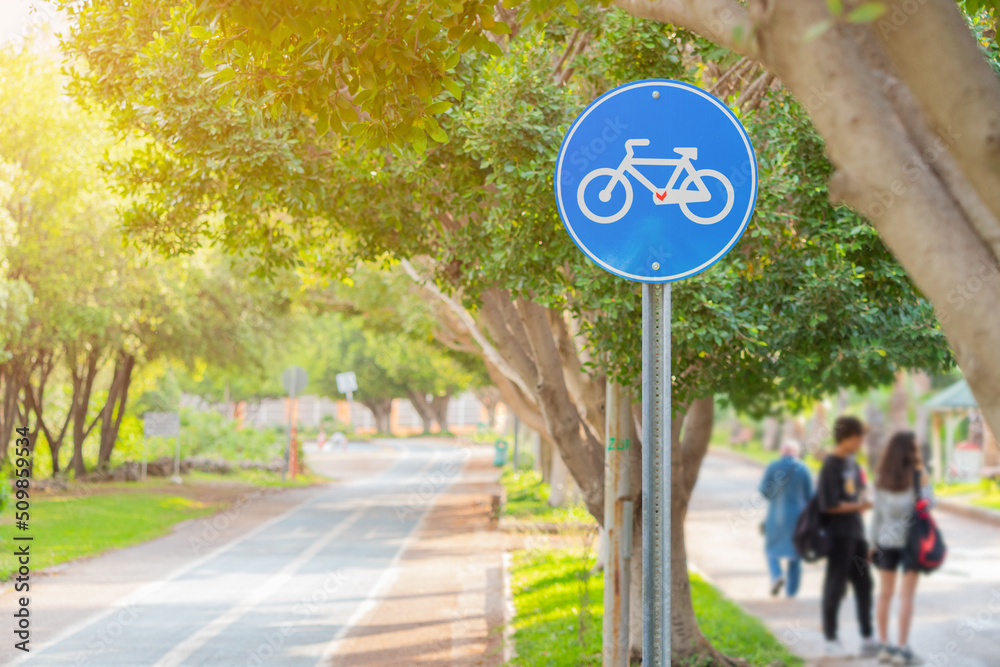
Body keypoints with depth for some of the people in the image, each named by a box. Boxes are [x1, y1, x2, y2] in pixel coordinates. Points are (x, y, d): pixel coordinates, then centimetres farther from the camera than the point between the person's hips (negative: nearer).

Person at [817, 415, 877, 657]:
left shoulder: (852, 462, 10)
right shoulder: (830, 466, -15)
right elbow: (829, 505, -19)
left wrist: (865, 500, 2)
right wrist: (860, 506, -17)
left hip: (856, 532, 8)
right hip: (839, 535, -8)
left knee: (864, 583, 10)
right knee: (835, 586, 1)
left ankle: (867, 639, 17)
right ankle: (830, 639, 12)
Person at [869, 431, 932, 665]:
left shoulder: (881, 478, 2)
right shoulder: (917, 476, -12)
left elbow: (877, 512, 4)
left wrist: (874, 541, 11)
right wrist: (925, 482, -7)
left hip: (886, 540, 4)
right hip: (910, 539, -4)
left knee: (885, 593, 9)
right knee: (906, 595, -1)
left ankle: (884, 646, 13)